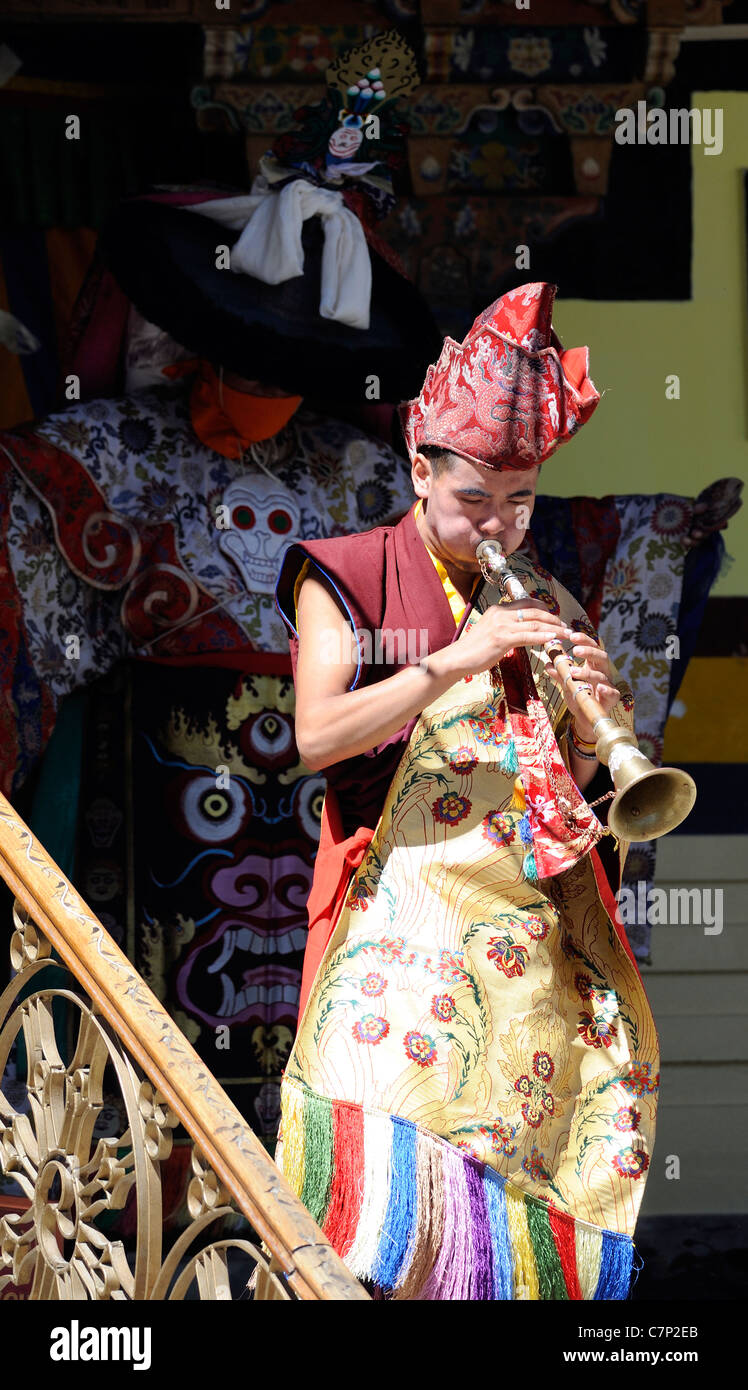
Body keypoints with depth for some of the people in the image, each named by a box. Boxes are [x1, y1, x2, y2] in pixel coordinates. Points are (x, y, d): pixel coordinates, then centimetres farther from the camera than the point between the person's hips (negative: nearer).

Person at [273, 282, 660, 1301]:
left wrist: (599, 711, -10)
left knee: (530, 1168, -1)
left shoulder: (539, 603, 16)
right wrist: (454, 660, -20)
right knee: (389, 1183, -16)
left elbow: (584, 778, 12)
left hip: (537, 942, 4)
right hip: (403, 919, -4)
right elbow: (318, 735, -12)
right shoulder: (343, 580, 4)